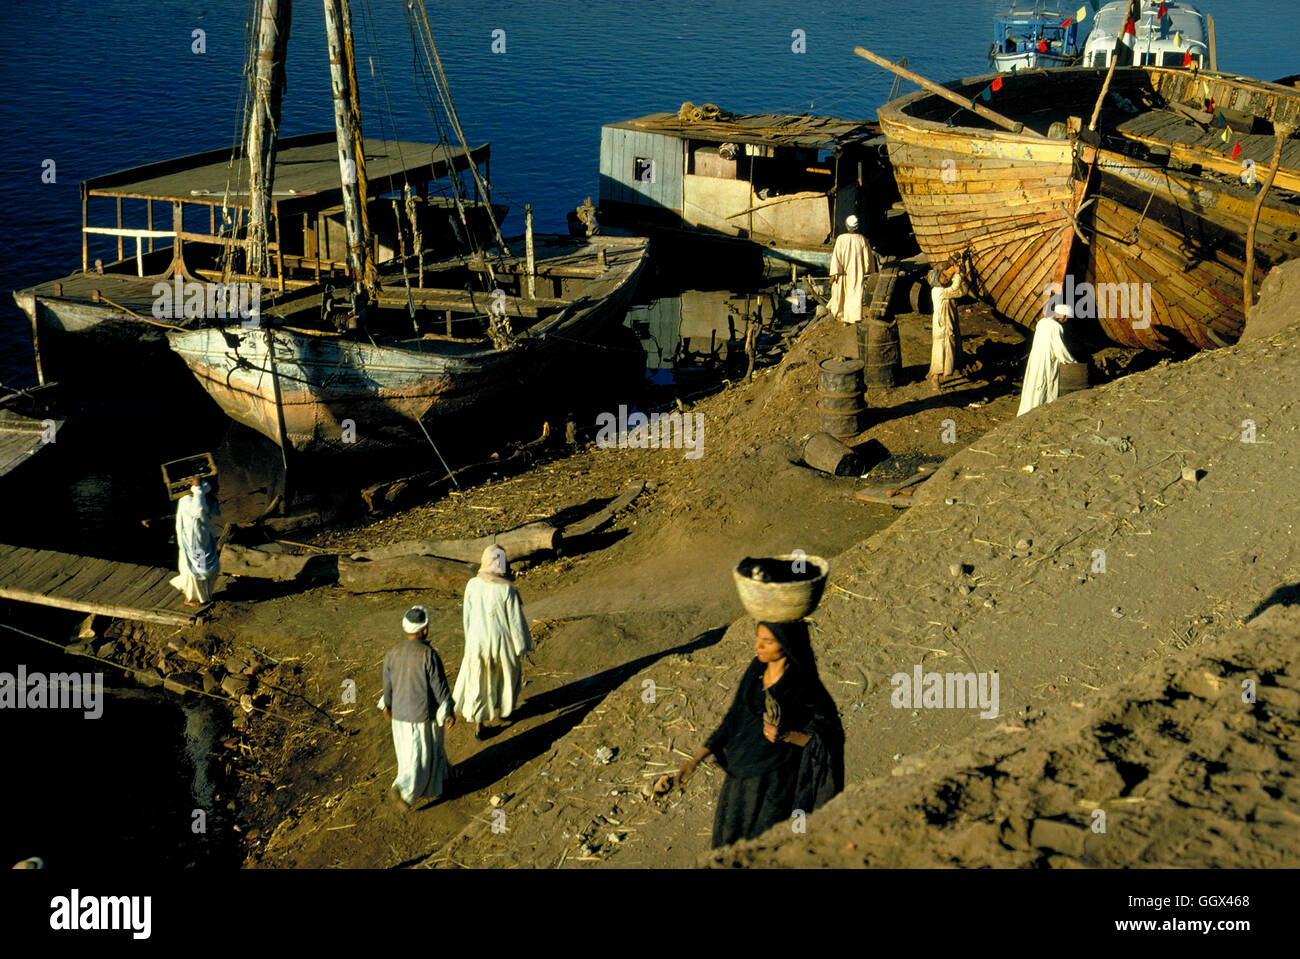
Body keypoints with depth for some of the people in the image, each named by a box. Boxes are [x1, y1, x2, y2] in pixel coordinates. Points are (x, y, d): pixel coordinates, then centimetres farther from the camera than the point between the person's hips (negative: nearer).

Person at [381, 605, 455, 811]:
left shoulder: (392, 654, -8)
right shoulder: (429, 655, -23)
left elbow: (388, 686, 4)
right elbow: (440, 687, -17)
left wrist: (387, 706, 21)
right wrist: (450, 713, -5)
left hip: (400, 714, 5)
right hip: (424, 716, -5)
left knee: (409, 752, 22)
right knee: (423, 755, 11)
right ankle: (403, 790, -1)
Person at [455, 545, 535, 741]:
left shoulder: (472, 585, -11)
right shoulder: (507, 589, -22)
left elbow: (468, 615, 1)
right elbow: (515, 621, -15)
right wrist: (521, 646, -2)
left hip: (477, 641, 2)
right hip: (502, 642, -2)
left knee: (477, 681, 14)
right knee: (507, 675, 25)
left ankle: (478, 725, 14)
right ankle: (504, 710, 43)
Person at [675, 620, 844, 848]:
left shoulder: (803, 686, -18)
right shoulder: (756, 671, 2)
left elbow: (827, 738, -12)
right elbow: (733, 719, 9)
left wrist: (786, 735, -27)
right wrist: (696, 759, 4)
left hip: (774, 784, -7)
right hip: (740, 776, 7)